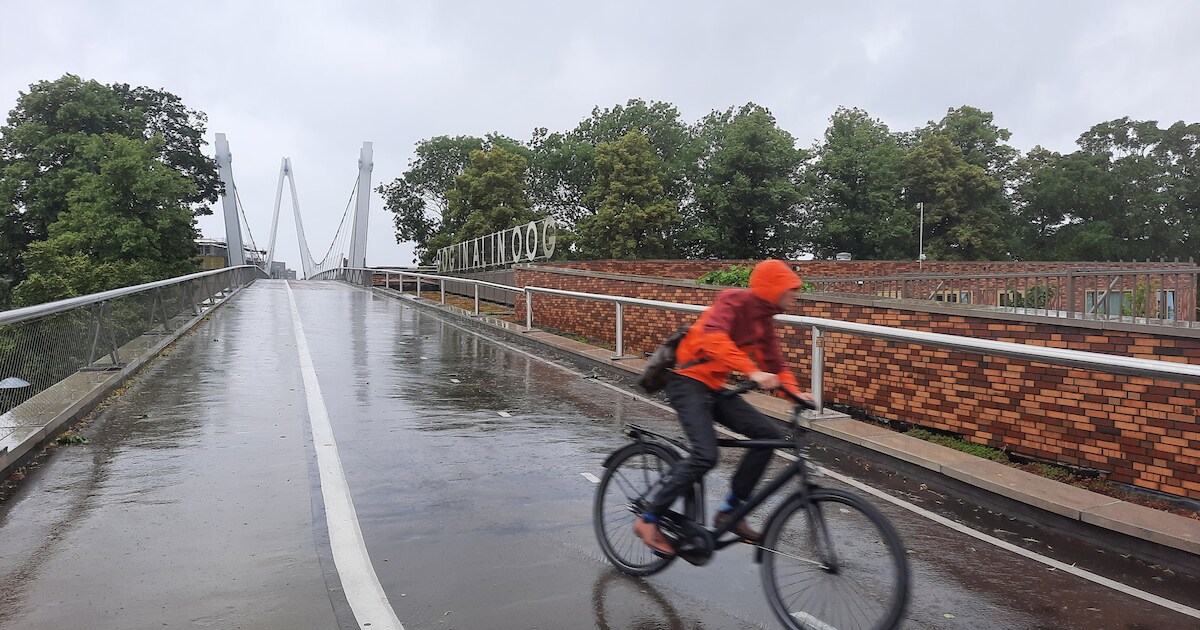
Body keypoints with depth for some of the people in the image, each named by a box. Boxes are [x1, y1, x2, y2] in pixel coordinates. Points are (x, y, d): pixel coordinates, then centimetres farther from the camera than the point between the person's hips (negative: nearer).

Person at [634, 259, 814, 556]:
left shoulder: (764, 318, 11)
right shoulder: (735, 300, -16)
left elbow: (775, 363, 12)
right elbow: (713, 337, -34)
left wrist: (794, 391, -7)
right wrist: (752, 371, -43)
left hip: (715, 388, 9)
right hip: (689, 381, -9)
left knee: (768, 434, -4)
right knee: (705, 456, -24)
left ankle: (729, 510, 7)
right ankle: (648, 519, -7)